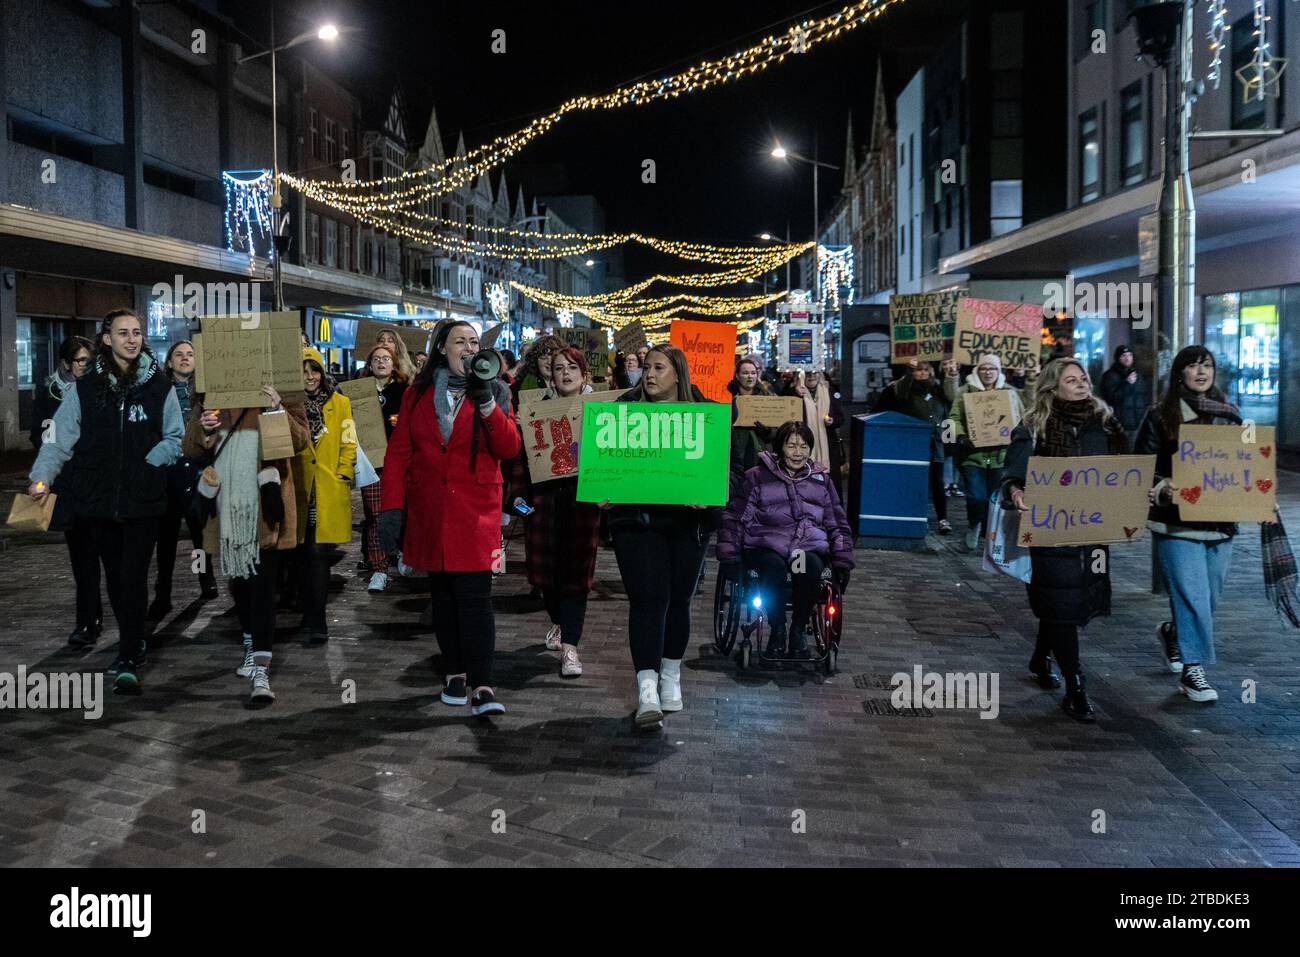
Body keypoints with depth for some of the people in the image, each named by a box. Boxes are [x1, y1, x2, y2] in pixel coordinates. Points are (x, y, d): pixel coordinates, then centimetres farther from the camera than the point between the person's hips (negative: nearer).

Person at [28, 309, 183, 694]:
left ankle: (128, 662, -4)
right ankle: (133, 644, 29)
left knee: (133, 578, -7)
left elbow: (174, 438, 6)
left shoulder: (160, 387, 2)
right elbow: (61, 437, -1)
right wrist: (42, 476, -14)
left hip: (143, 500, -2)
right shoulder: (85, 389, 3)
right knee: (115, 577, 13)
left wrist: (149, 464, -9)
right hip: (99, 500, 2)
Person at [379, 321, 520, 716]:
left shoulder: (493, 391, 6)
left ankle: (481, 686, -12)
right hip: (429, 511, 2)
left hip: (475, 509, -2)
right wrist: (391, 507, -5)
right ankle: (454, 673, 21)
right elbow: (398, 453, 4)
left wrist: (487, 405, -18)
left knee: (474, 595, -11)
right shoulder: (418, 394, 8)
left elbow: (509, 449, -7)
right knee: (443, 593, 9)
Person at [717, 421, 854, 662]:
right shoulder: (758, 477, 9)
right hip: (766, 545, -2)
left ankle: (798, 630, -14)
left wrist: (843, 561, 12)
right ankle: (777, 630, -14)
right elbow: (735, 517, 7)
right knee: (774, 567, -36)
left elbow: (838, 524, 23)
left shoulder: (821, 479, 18)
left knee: (812, 567, -34)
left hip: (810, 546, 2)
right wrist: (728, 556, -3)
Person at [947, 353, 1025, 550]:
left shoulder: (1010, 392, 11)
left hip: (1002, 455, 2)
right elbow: (955, 417, 1)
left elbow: (1023, 420, 13)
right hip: (974, 454, -2)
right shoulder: (966, 391, 5)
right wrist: (961, 437, -15)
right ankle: (973, 525, 21)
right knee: (977, 497, -8)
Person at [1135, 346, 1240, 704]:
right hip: (1177, 523, -5)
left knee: (1210, 598, 14)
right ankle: (1192, 670, 4)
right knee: (1192, 597, -7)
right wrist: (1163, 488, -22)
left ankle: (1172, 632, 42)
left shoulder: (1229, 415, 9)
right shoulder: (1161, 416, -3)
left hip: (1220, 522, 5)